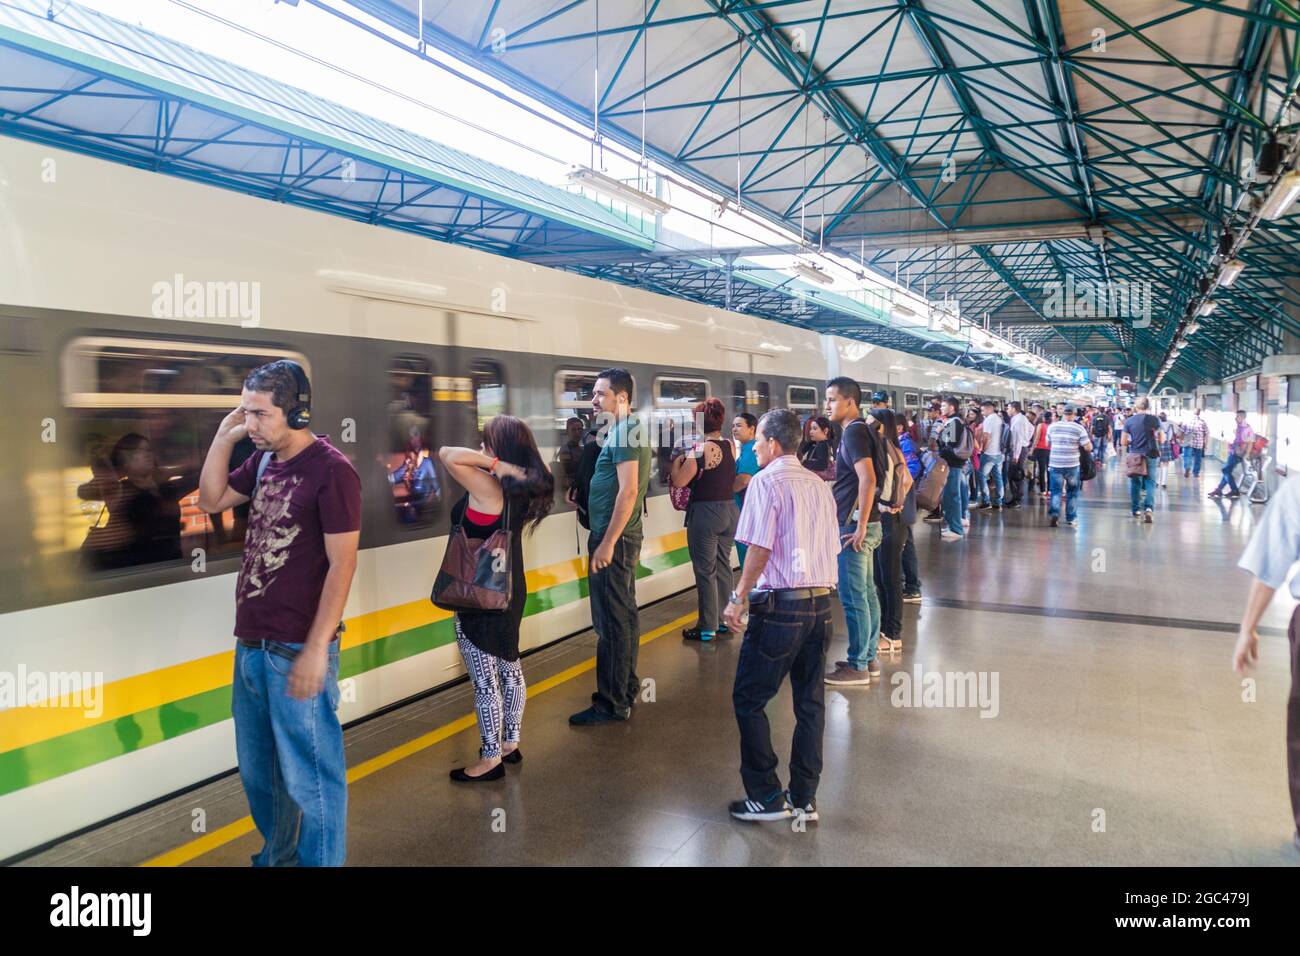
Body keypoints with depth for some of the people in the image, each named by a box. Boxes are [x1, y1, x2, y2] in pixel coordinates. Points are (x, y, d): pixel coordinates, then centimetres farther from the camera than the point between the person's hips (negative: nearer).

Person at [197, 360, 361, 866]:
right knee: (258, 770, 22)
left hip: (295, 651, -8)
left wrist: (316, 650, -20)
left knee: (309, 776, 5)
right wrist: (223, 437, 4)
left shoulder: (331, 469, -16)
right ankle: (276, 855, 40)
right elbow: (211, 501, 18)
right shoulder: (263, 461, 6)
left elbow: (342, 564, -18)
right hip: (250, 645, 8)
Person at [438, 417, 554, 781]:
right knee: (510, 670, 18)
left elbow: (447, 454, -23)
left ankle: (490, 758, 13)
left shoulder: (485, 486, -22)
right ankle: (510, 742, 33)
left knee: (485, 681, 2)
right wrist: (501, 466, 3)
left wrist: (494, 463, -23)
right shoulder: (522, 486, 0)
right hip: (509, 592, 9)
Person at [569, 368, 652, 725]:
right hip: (625, 537, 10)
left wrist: (607, 543, -24)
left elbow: (628, 491, -23)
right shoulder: (632, 430, 15)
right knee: (624, 617, 16)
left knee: (612, 623, -4)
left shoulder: (623, 433, -15)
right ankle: (626, 690, 26)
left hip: (612, 538, -10)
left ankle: (612, 703, 3)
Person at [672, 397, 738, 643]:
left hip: (705, 513, -7)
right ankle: (723, 619, 25)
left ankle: (707, 627, 8)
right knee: (723, 567, 15)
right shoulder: (731, 446, 6)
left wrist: (678, 461, -1)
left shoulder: (700, 447, -16)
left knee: (705, 571, 1)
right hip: (730, 510, 7)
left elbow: (679, 482, -16)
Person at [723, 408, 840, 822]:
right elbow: (832, 547, 13)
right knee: (810, 702, 13)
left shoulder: (766, 482, -9)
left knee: (749, 699, 5)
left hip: (780, 605, -7)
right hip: (821, 602, 7)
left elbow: (760, 548, -15)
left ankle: (767, 796, 9)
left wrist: (738, 597, -8)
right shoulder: (819, 485, 12)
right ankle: (804, 798, 21)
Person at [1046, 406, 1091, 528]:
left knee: (1056, 491, 7)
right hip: (1072, 465, -1)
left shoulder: (1052, 426, 1)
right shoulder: (1079, 428, -6)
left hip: (1055, 464, 1)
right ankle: (1070, 520, 15)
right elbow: (1088, 448, -6)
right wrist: (1089, 442, 14)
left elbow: (1048, 444, 14)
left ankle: (1054, 513, -15)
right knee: (1072, 493, 12)